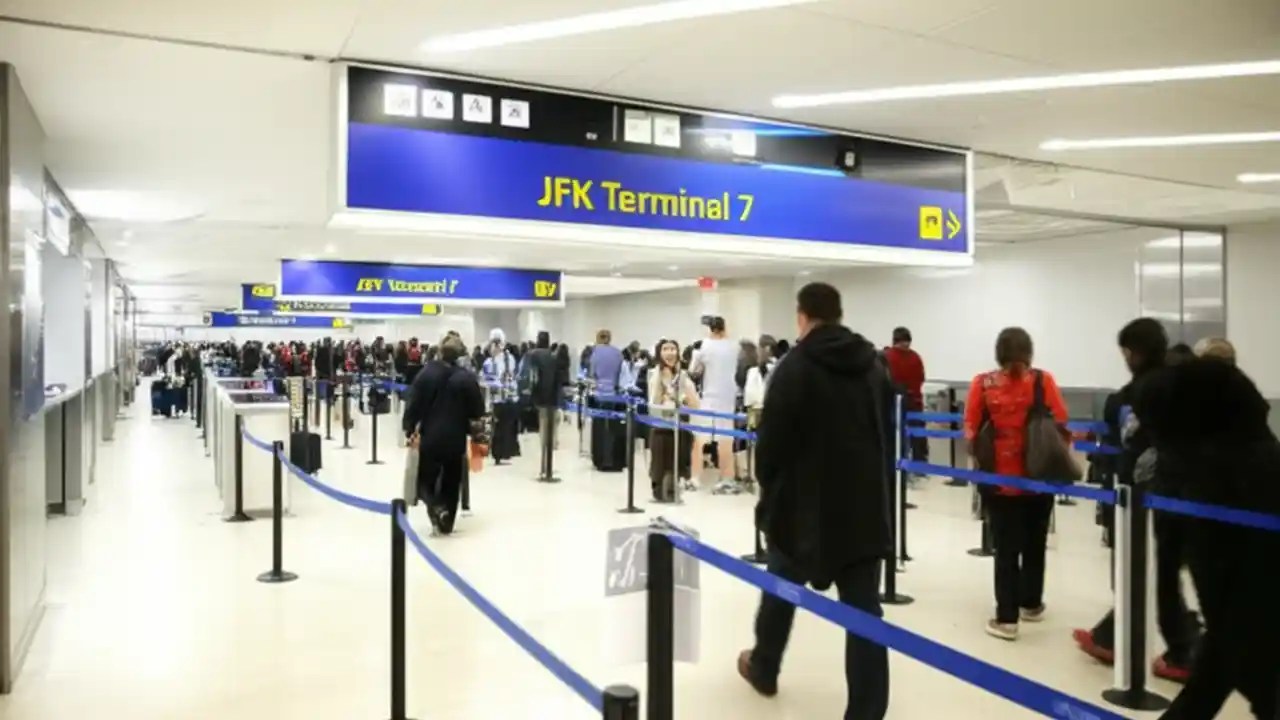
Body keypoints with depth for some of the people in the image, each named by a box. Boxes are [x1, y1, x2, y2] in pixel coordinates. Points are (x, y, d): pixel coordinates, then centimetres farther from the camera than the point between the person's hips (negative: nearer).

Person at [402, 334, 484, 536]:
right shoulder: (467, 378, -6)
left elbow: (413, 405, -5)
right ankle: (447, 524, 16)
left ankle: (436, 507, -16)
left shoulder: (426, 374, -5)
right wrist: (472, 425, 18)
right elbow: (477, 410, -3)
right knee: (451, 483, 15)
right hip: (456, 439, 1)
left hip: (430, 438, -1)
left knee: (426, 481, 11)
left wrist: (409, 429, 6)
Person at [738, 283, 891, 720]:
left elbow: (772, 441, -10)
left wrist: (768, 485, 7)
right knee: (864, 607, 3)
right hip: (866, 506, 4)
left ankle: (763, 669, 39)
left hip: (803, 504, -3)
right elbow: (886, 438, 11)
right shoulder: (875, 368, 8)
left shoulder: (794, 368, -10)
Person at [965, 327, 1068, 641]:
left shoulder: (982, 384, -7)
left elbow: (970, 431, -4)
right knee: (1035, 544, 19)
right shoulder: (1044, 380, -6)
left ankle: (1007, 618, 6)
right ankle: (1031, 604, 34)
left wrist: (979, 455, 15)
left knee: (1005, 549, 6)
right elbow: (1061, 425, -4)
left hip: (999, 478, -1)